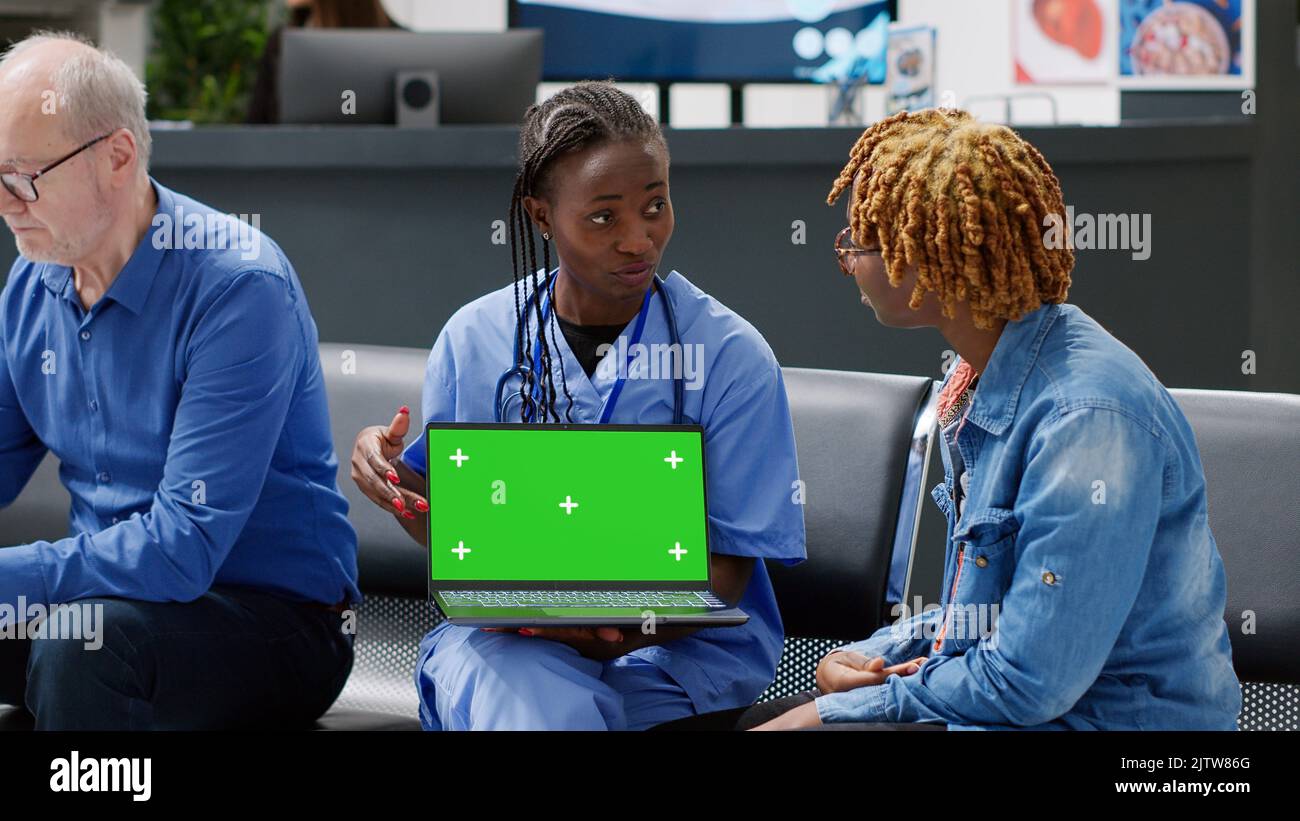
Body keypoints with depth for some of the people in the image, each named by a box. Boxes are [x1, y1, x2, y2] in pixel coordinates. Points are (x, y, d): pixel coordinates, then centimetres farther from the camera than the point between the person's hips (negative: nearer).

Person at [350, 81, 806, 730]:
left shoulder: (729, 354, -1)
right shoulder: (475, 340, 7)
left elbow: (727, 570, -3)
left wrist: (611, 632, -22)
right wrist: (395, 482, -9)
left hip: (678, 649, -1)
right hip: (505, 636, 1)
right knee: (531, 699, -36)